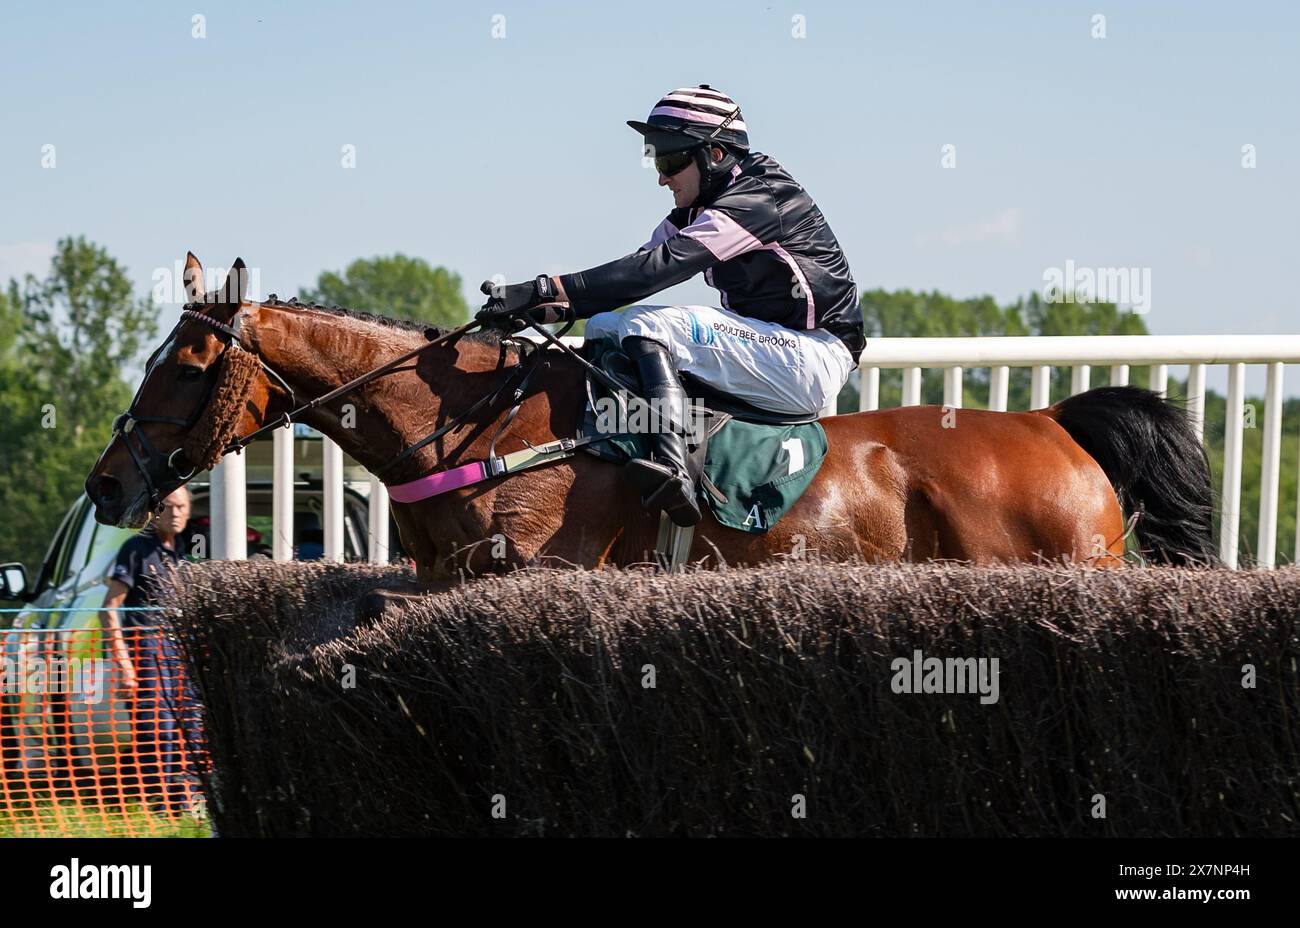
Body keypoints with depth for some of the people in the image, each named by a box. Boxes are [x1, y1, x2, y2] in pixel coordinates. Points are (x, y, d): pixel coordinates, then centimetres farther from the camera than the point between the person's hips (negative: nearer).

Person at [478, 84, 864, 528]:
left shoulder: (759, 200, -17)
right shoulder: (696, 214, 13)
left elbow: (657, 268, -27)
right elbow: (635, 273, 6)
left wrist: (540, 290, -32)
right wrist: (539, 310, -11)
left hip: (814, 359, -10)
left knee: (649, 325, -27)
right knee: (605, 325, 5)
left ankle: (673, 468, -45)